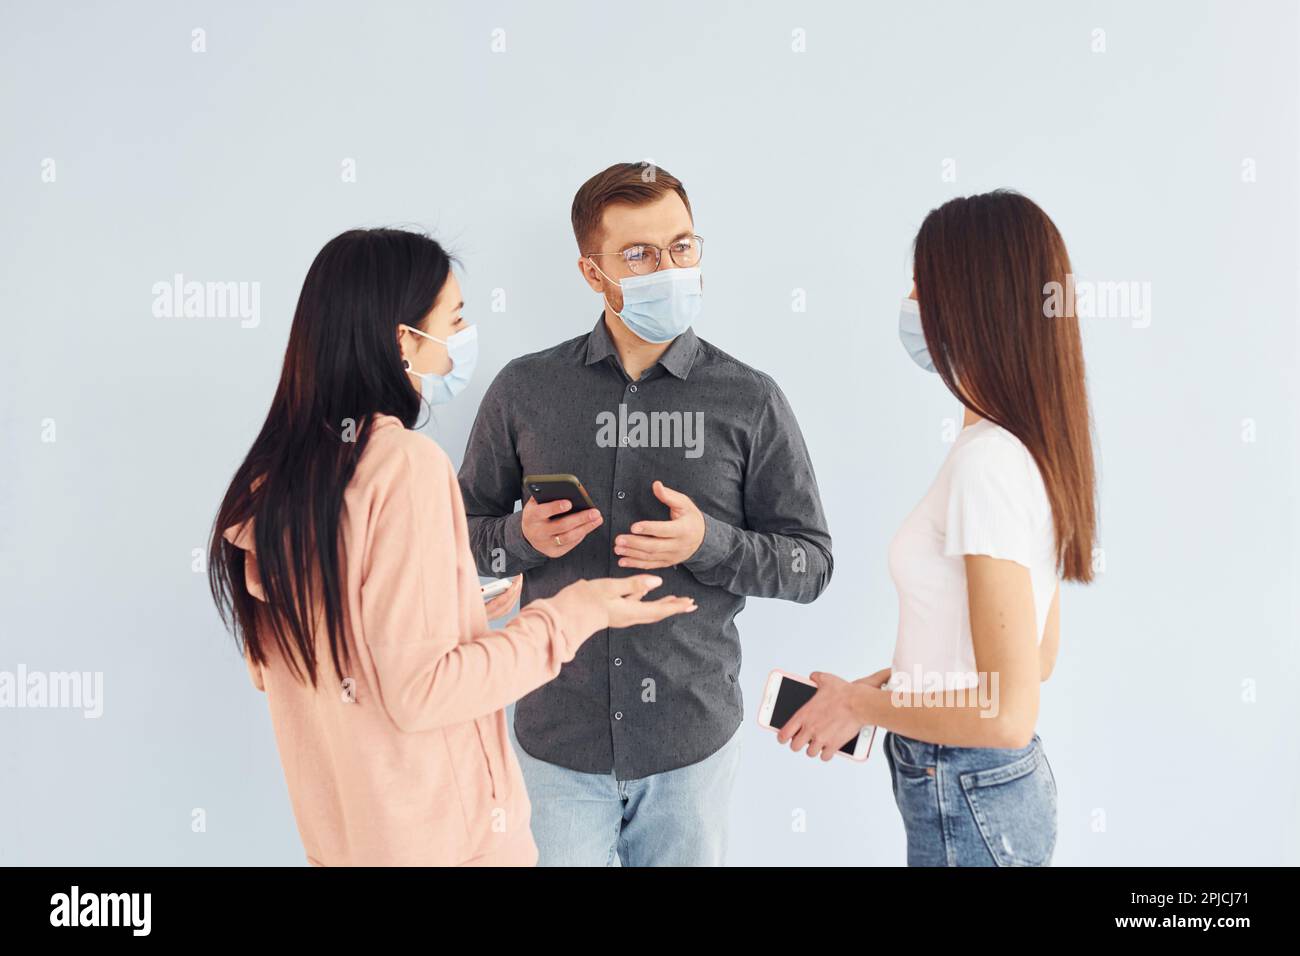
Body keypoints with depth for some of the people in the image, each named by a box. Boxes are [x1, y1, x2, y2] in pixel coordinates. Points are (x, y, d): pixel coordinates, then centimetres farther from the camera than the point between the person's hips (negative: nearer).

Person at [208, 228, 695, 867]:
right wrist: (572, 616, -14)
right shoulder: (405, 463, -21)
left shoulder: (274, 471, 0)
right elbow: (419, 691, -23)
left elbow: (273, 665, 9)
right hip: (442, 833, -7)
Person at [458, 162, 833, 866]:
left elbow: (811, 563, -1)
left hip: (693, 740, 0)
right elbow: (464, 530, 9)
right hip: (558, 736, 1)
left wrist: (708, 543, -19)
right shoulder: (524, 390, -1)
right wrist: (522, 537, -13)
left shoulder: (750, 401, -4)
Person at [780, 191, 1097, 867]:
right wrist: (887, 684, 8)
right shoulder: (1030, 449, 4)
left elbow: (1007, 712, -26)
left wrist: (859, 704, -13)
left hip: (967, 809, -8)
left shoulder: (987, 463, -24)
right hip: (1010, 786, 8)